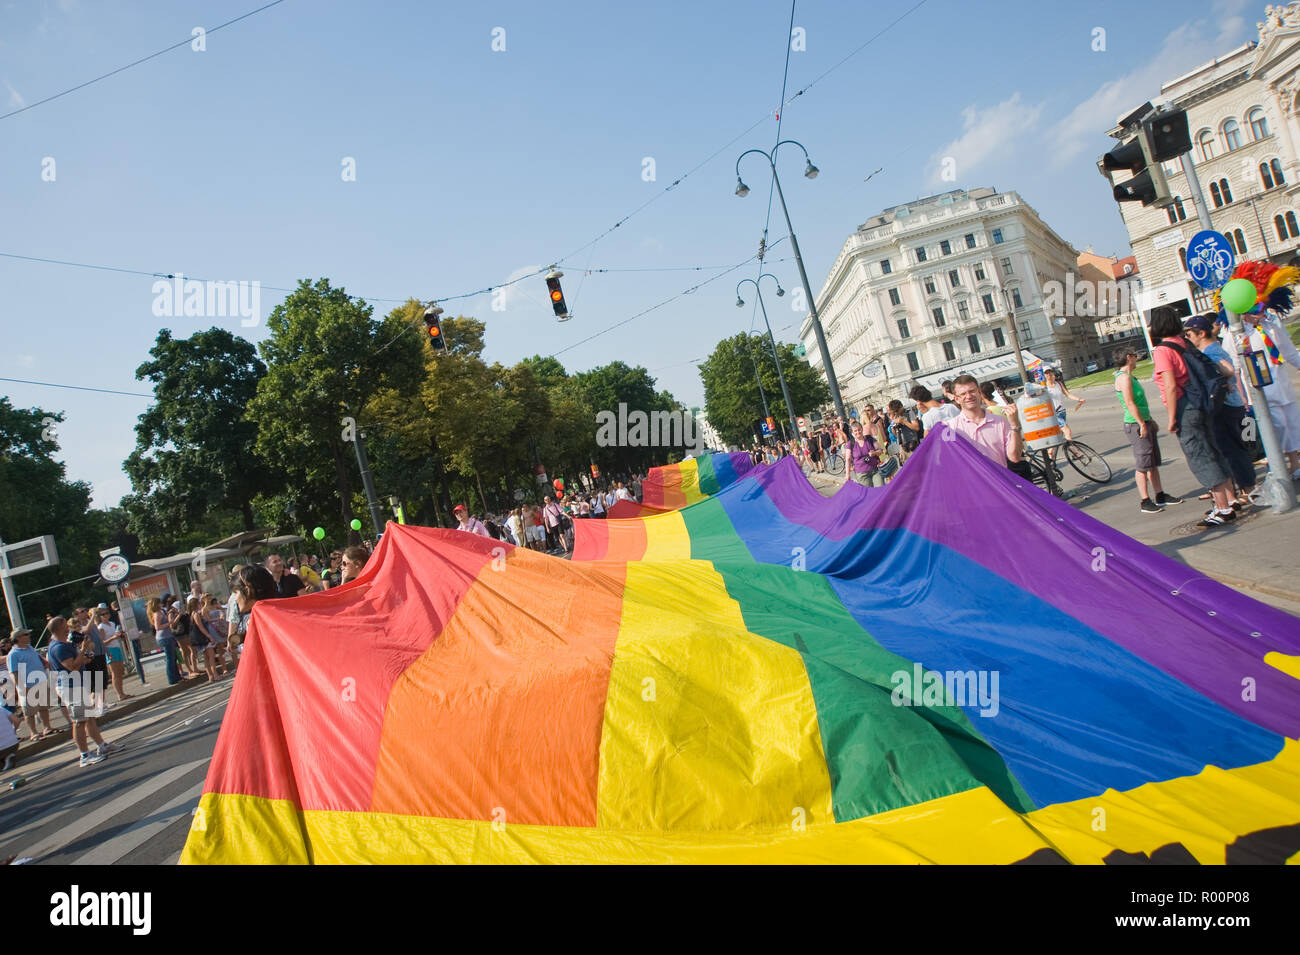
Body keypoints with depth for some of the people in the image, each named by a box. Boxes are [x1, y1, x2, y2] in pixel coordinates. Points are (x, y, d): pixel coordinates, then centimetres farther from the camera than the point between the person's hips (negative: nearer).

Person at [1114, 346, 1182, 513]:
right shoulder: (1124, 377, -15)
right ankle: (1145, 502, -1)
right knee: (1142, 465, -6)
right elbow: (1130, 403, -21)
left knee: (1153, 463, 14)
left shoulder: (1130, 376, 17)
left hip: (1144, 423, 10)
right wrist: (1142, 424, -22)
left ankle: (1160, 496, 22)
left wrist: (1150, 421, 23)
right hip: (1135, 425, -10)